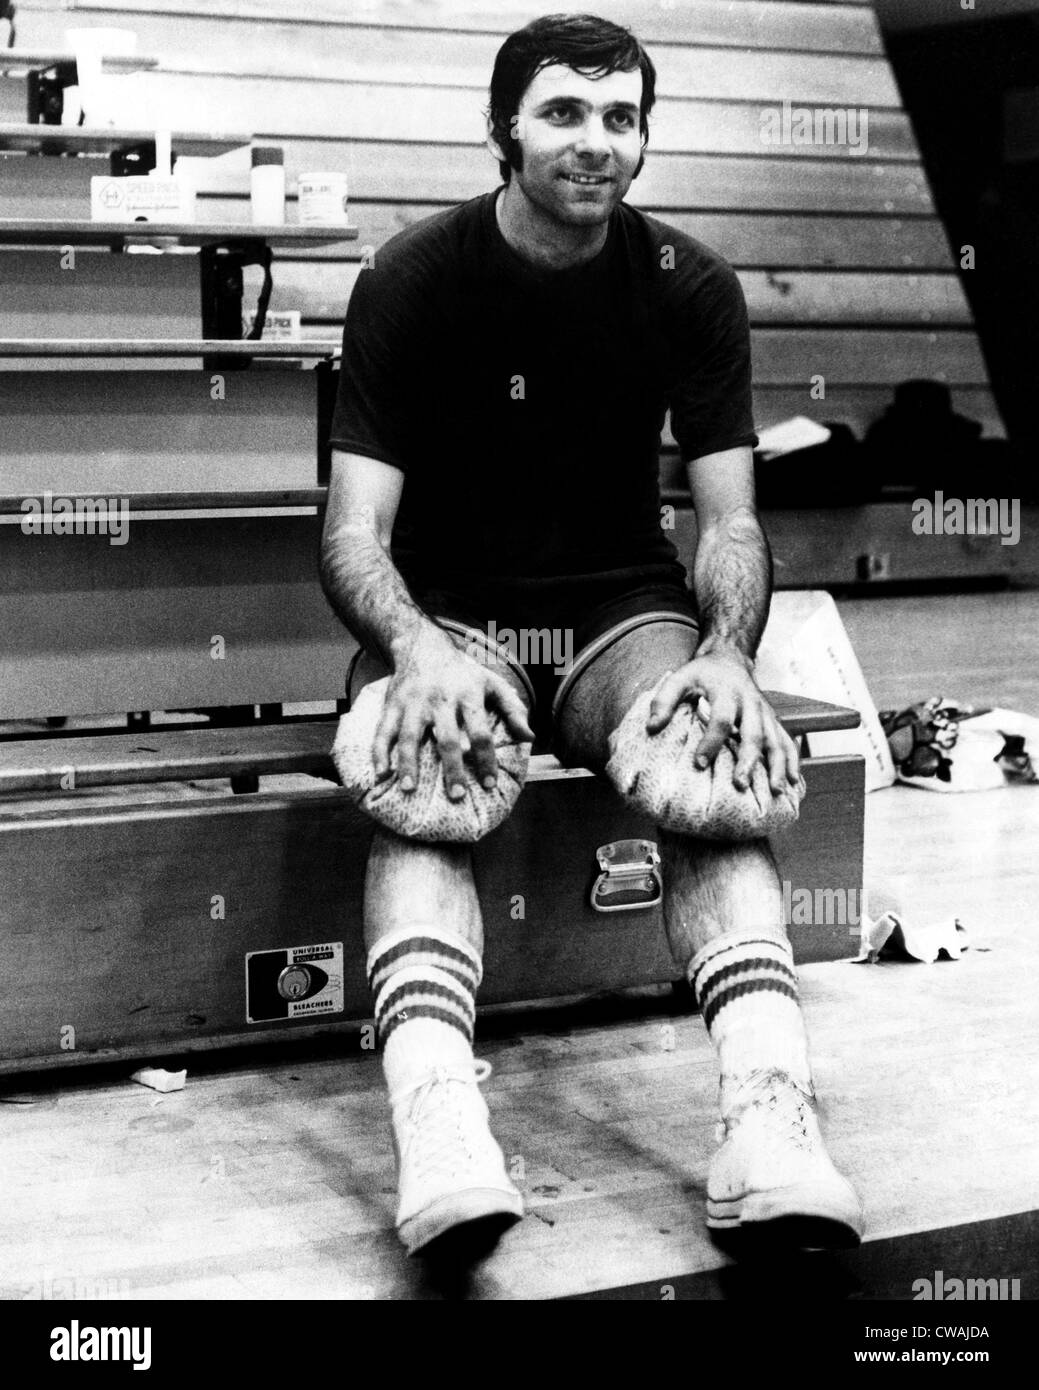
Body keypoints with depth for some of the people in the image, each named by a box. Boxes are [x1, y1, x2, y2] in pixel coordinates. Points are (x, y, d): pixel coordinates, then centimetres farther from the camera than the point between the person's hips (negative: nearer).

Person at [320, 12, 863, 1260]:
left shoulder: (689, 288, 2)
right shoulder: (412, 280, -5)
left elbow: (729, 518, -1)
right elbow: (354, 528, -11)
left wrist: (727, 653, -24)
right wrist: (420, 650, -34)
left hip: (619, 613, 2)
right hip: (446, 614, -1)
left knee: (717, 757, -32)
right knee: (423, 779, -36)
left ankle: (768, 1118, -47)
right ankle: (439, 1136, -54)